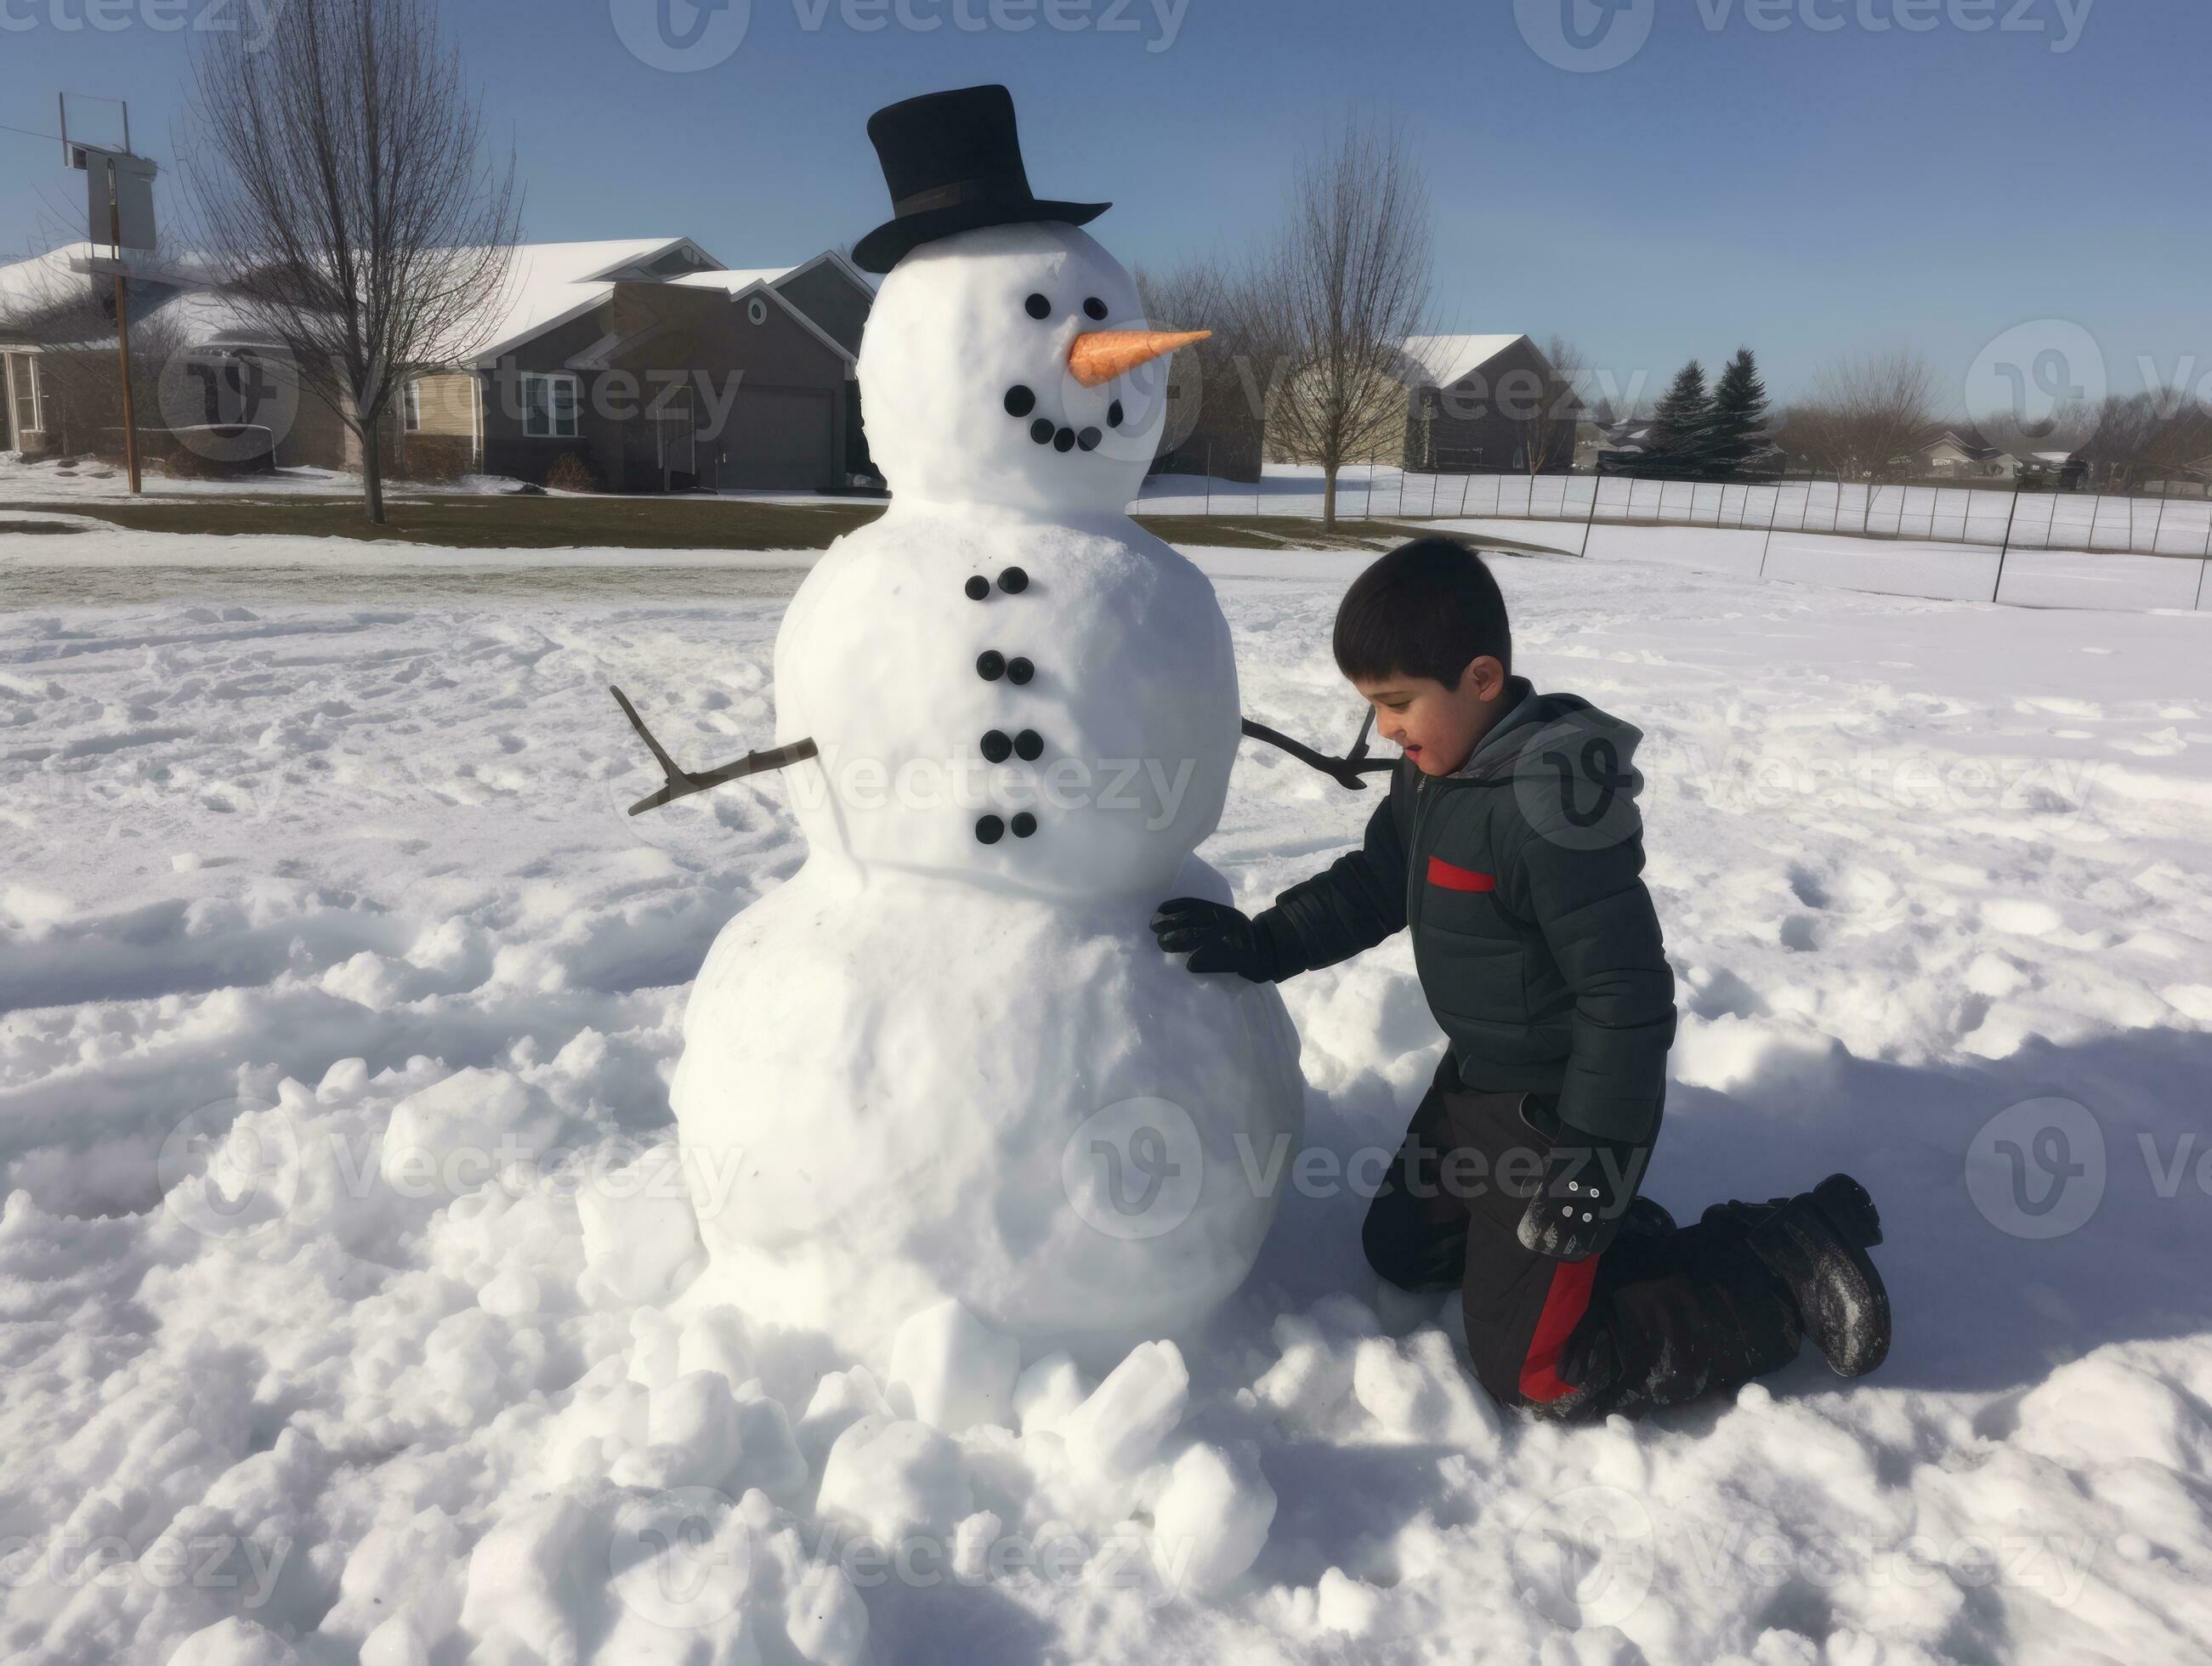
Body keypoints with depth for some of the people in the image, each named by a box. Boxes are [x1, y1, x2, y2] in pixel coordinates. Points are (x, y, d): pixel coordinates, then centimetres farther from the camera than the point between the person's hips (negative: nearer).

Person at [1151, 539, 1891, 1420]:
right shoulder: (1429, 775, -1)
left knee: (1533, 1369, -3)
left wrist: (1597, 1153, -23)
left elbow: (1626, 990, -27)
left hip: (1555, 1106, -9)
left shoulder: (1548, 809, -30)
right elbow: (1371, 887, 13)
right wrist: (1261, 943, 0)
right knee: (1399, 1249, 21)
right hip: (1477, 1080, 10)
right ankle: (1629, 1243, 23)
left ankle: (1790, 1264, 8)